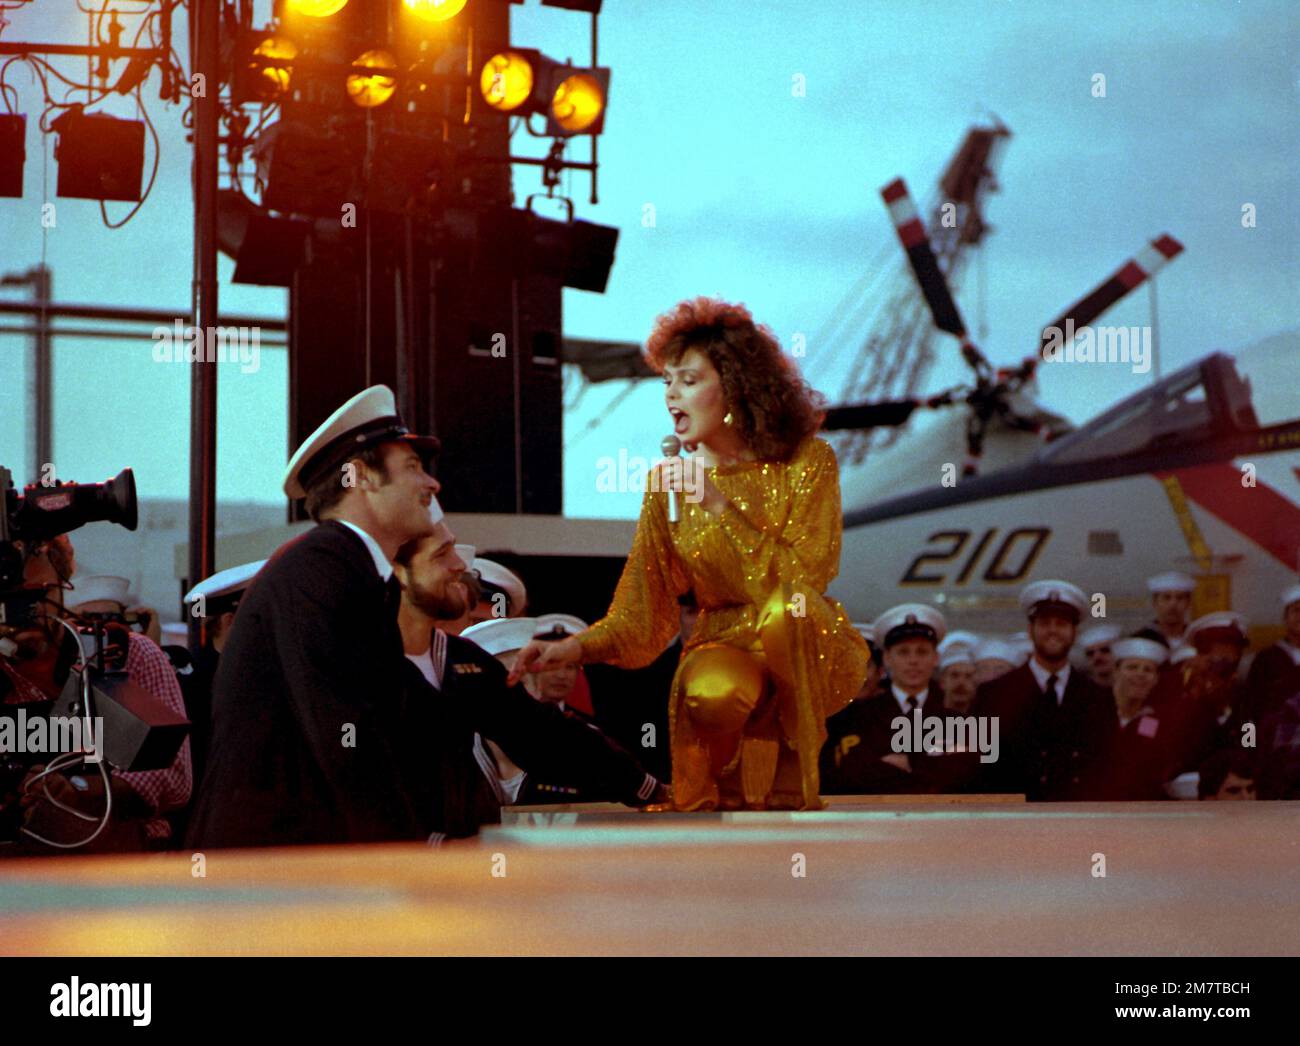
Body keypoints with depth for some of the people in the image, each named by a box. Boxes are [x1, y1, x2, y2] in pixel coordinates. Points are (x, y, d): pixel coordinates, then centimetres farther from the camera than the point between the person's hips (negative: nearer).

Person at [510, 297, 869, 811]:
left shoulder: (807, 461, -6)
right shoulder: (669, 483, 2)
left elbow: (799, 581, -17)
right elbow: (640, 621, -1)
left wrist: (721, 507, -20)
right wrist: (573, 647, -20)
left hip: (810, 652, -1)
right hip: (722, 648, 1)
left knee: (785, 608, -36)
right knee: (711, 693, -36)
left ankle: (793, 780, -16)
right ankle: (730, 788, -1)